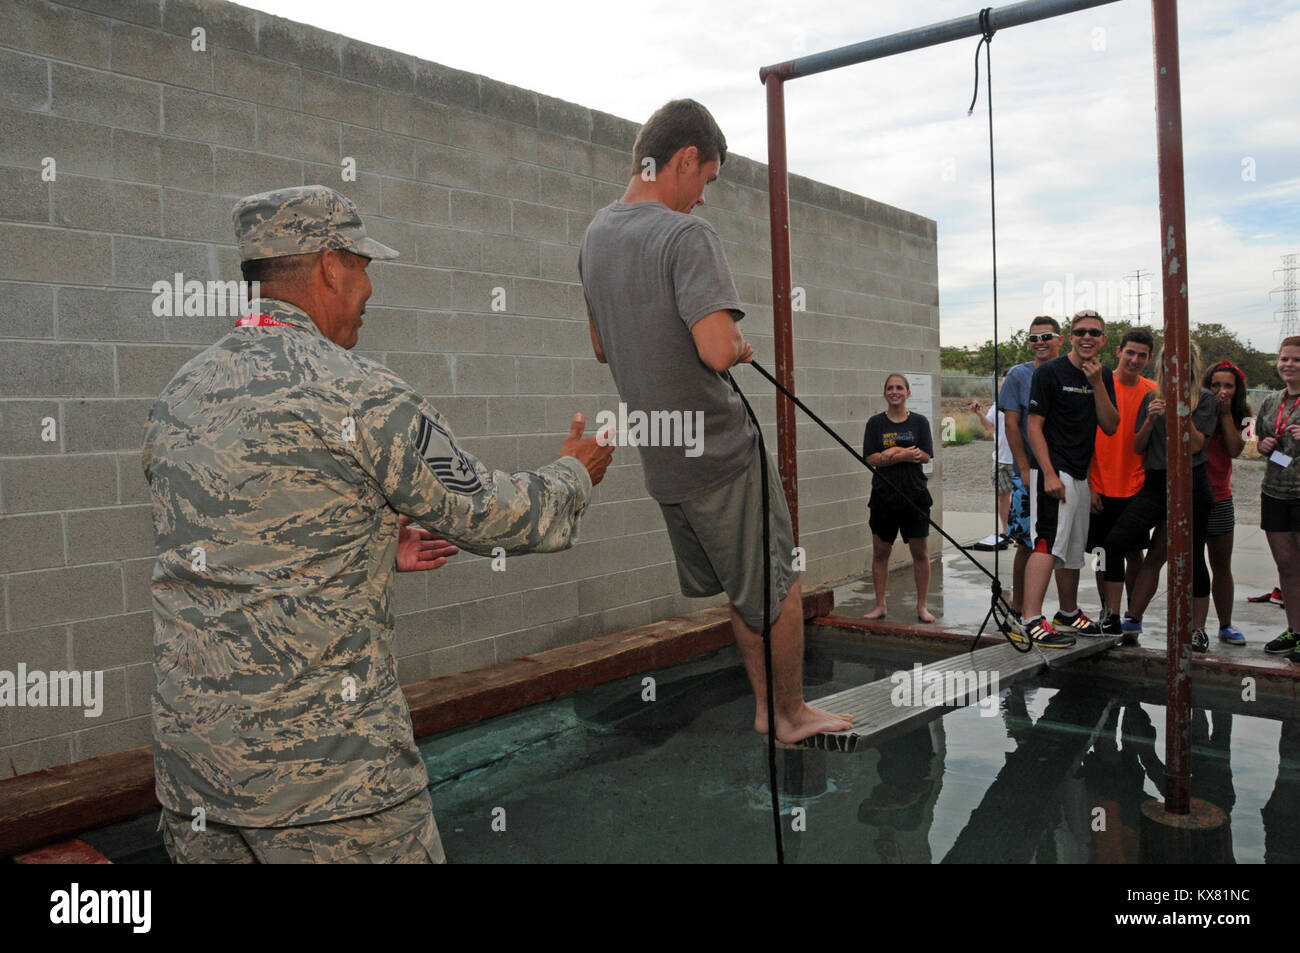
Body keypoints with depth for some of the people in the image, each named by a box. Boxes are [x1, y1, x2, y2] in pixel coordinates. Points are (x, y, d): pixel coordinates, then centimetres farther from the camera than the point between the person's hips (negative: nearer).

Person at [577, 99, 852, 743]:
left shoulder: (595, 236, 8)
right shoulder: (687, 236, -19)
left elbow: (602, 347, 19)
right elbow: (717, 349, -30)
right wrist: (743, 348, -9)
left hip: (658, 457, 8)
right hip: (719, 449, -8)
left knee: (740, 589, 21)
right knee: (780, 587, 10)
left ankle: (765, 706, 33)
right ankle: (793, 715, 25)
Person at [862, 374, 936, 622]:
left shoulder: (919, 422, 5)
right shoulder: (876, 423, 4)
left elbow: (925, 456, -5)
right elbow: (871, 458, -6)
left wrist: (892, 454, -13)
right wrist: (905, 455, -14)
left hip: (915, 496, 0)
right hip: (883, 496, 0)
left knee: (921, 552, 2)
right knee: (880, 552, 5)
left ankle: (922, 606, 13)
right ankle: (880, 605, 16)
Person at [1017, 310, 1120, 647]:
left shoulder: (1104, 376, 12)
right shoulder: (1050, 372, -7)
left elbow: (1110, 426, 4)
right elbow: (1034, 426, -10)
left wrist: (1097, 384, -9)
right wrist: (1049, 474, -19)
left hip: (1082, 474, 8)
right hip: (1058, 470, -7)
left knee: (1074, 550, 17)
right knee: (1051, 541, -22)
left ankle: (1068, 615, 33)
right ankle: (1032, 621, -28)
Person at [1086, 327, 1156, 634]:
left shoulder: (1154, 392, 4)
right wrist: (1087, 485, -8)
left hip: (1137, 488, 2)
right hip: (1102, 488, -2)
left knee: (1134, 552, 9)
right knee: (1105, 552, 5)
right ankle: (1108, 613, 17)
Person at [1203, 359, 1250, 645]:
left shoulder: (1238, 415, 5)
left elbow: (1235, 450, -11)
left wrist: (1226, 413, -12)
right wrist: (1213, 412, -19)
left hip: (1220, 496, 4)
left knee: (1222, 565, 11)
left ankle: (1226, 625, 21)